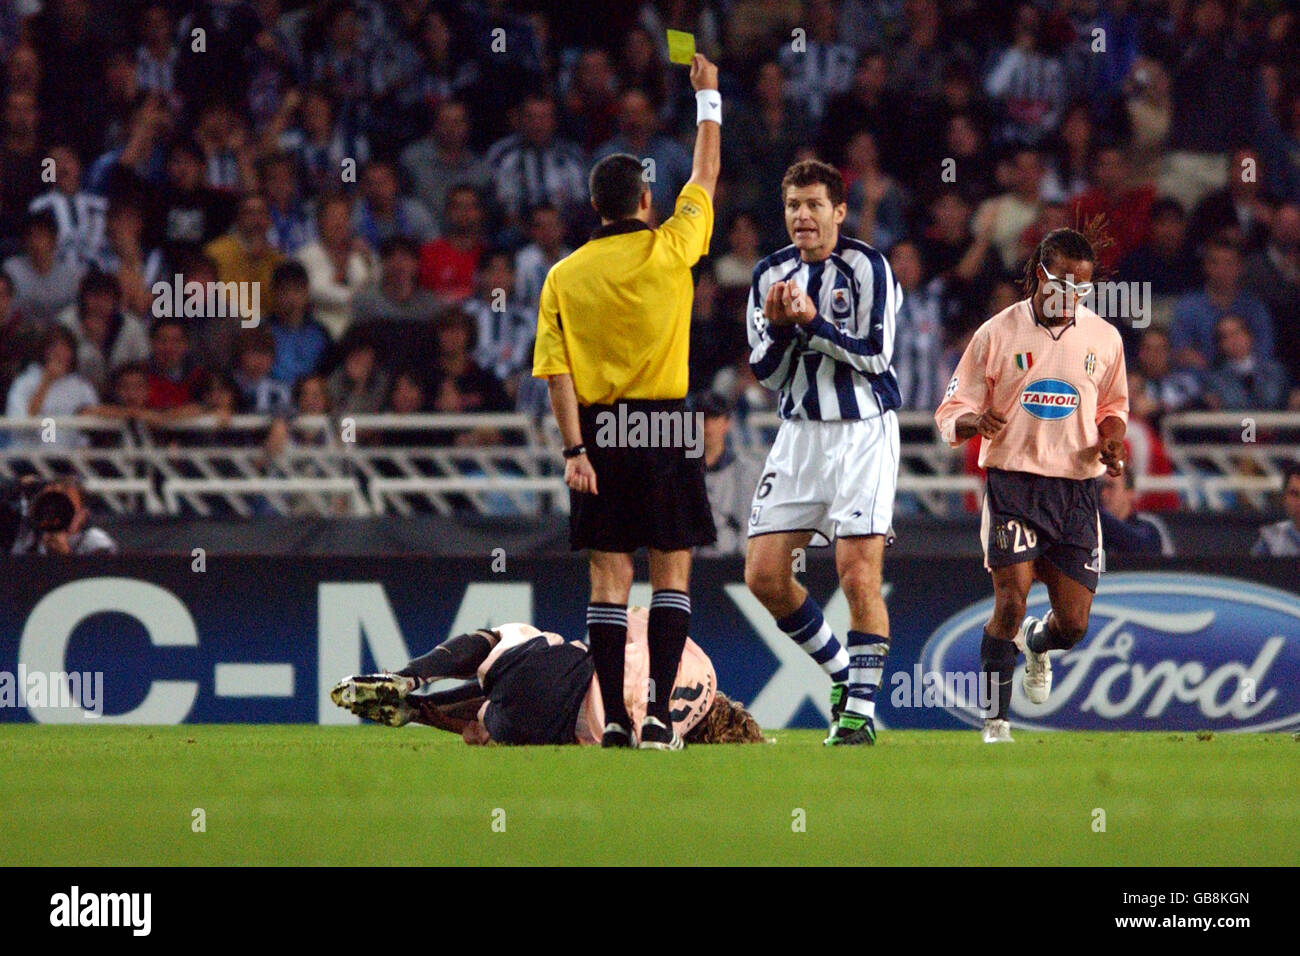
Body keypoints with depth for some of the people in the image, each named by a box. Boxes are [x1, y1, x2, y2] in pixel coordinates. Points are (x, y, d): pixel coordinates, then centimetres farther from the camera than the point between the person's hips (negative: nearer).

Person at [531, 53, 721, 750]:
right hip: (664, 424, -2)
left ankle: (614, 718, -2)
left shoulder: (564, 276, 1)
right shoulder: (668, 251, -4)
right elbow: (706, 176, 11)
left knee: (609, 577, 4)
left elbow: (556, 371, -4)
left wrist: (575, 448, -4)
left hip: (597, 430, 2)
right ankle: (659, 714, -5)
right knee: (672, 570, 4)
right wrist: (707, 97, 22)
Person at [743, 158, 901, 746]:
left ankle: (861, 707, -6)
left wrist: (812, 321, -20)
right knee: (764, 574, -1)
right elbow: (766, 374, 8)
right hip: (799, 435, 5)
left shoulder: (865, 267, -7)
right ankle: (840, 671, 18)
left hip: (863, 432, -5)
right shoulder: (771, 274, 8)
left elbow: (875, 354, -13)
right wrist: (777, 327, -11)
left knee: (858, 575, -13)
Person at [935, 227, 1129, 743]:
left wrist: (1111, 438, 2)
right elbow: (951, 415, 2)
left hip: (1077, 489, 3)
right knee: (1011, 600, -18)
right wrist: (976, 420, -22)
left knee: (1073, 623, 1)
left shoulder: (1103, 338, 9)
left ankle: (1035, 644, 39)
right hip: (1013, 483, -3)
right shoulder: (998, 333, 0)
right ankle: (995, 723, -6)